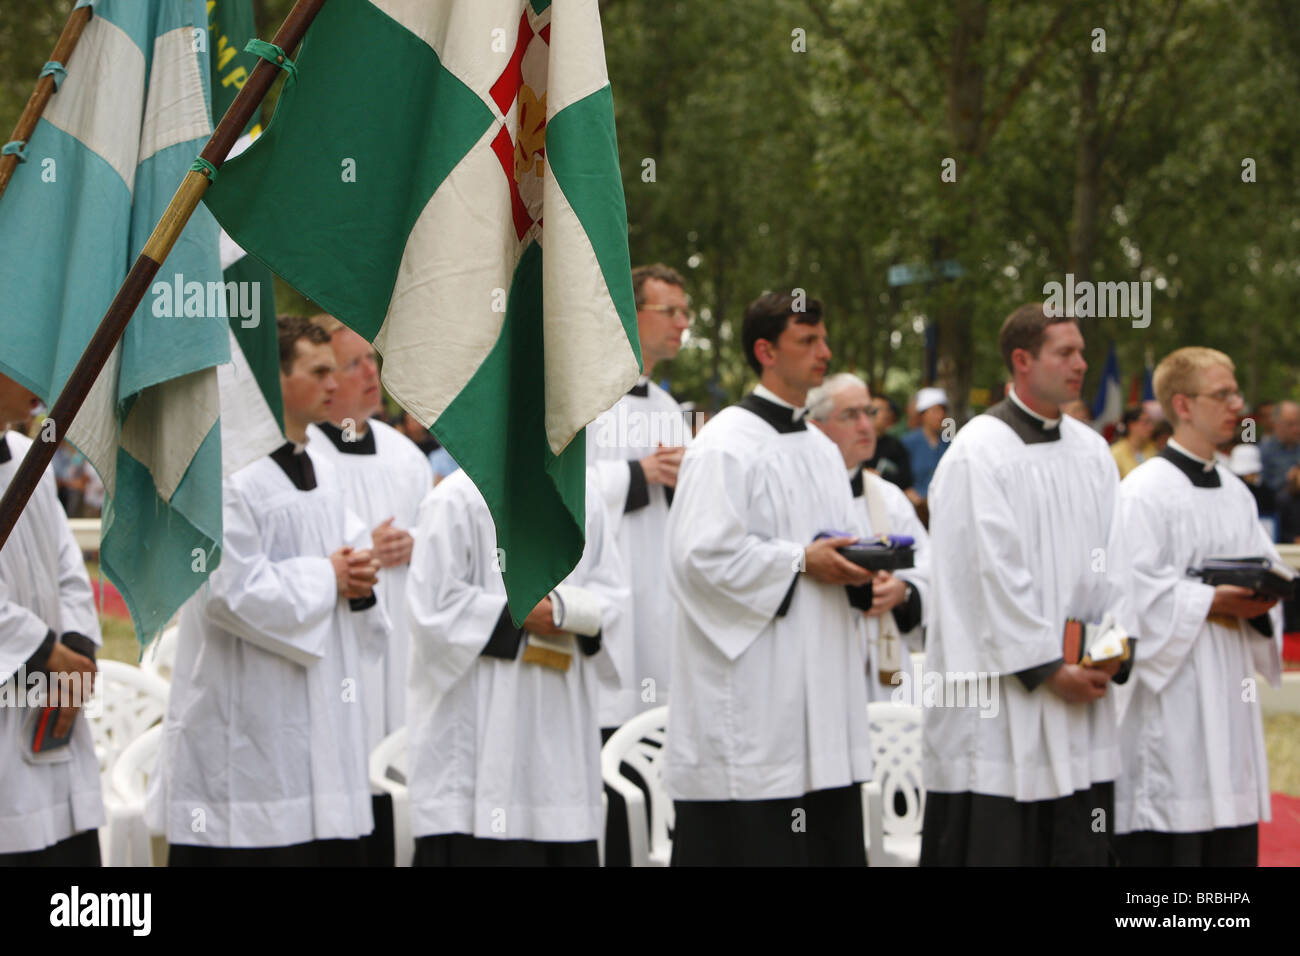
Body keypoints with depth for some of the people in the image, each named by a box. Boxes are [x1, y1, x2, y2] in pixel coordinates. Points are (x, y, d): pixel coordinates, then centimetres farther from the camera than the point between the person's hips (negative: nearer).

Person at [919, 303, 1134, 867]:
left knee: (1080, 845, 5)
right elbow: (992, 575, -13)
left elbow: (1110, 561, 10)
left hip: (1078, 683, 6)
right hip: (999, 691, -6)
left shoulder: (1092, 453, 12)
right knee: (996, 842, -5)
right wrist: (1047, 667, -13)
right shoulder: (977, 454, -8)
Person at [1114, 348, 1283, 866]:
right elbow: (1132, 590, -17)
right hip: (1169, 695, -8)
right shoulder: (1143, 491, -10)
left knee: (1234, 842, 9)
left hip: (1228, 688, 8)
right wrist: (1210, 604, -18)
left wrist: (1256, 603, -2)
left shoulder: (1236, 494, 15)